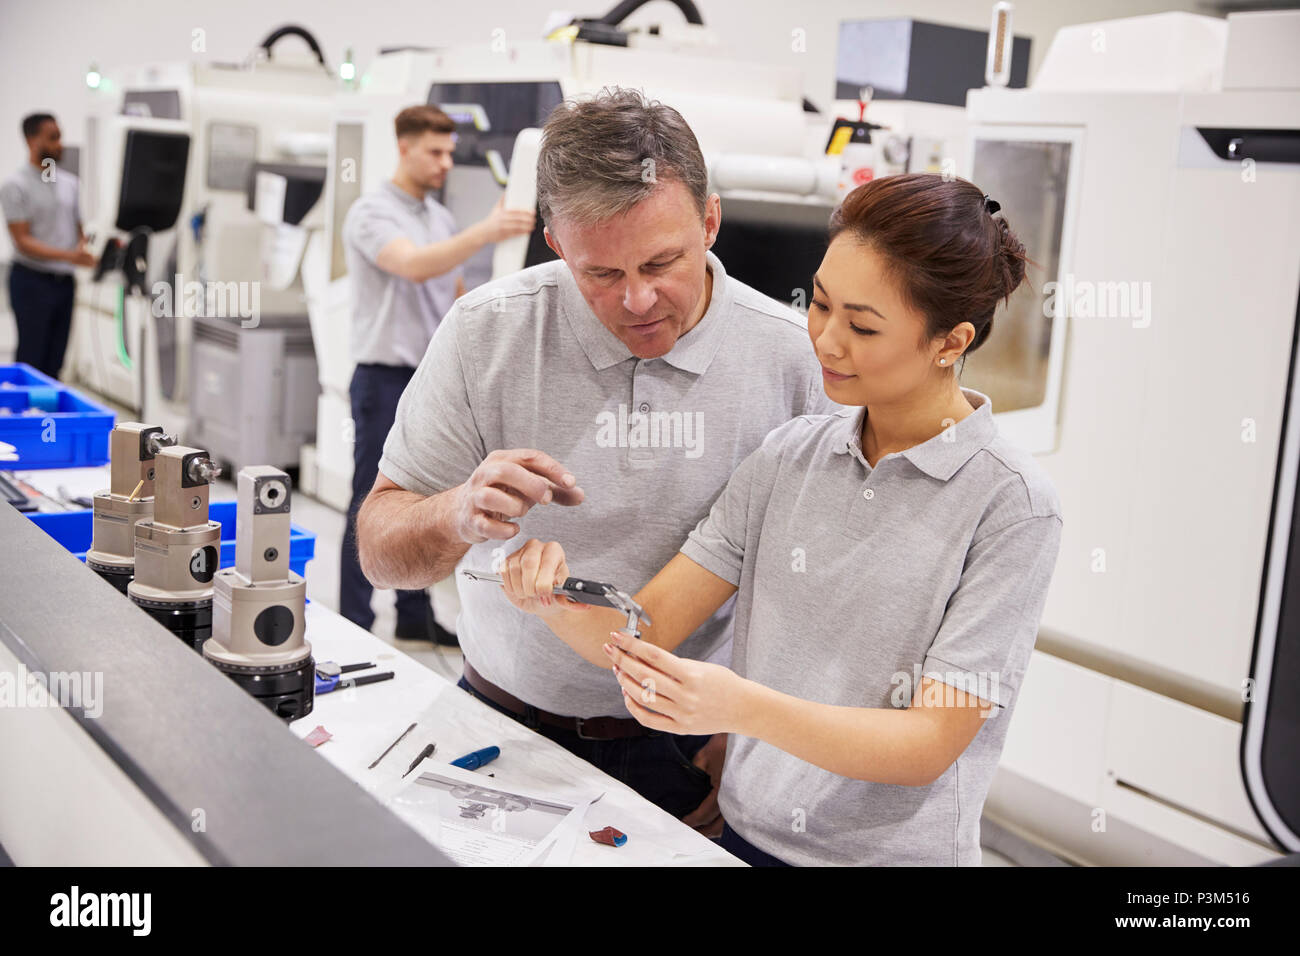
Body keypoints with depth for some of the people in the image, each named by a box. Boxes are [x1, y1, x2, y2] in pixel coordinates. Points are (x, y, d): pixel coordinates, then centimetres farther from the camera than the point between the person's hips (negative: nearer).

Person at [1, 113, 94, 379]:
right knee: (31, 360, -2)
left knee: (54, 363, 9)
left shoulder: (69, 182, 11)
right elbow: (23, 242, -13)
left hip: (64, 281, 6)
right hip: (32, 281, -6)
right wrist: (69, 256, -25)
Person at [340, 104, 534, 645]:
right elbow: (414, 266, -30)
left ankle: (415, 615, 24)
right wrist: (485, 233, -41)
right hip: (385, 379, -7)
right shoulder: (372, 213, -10)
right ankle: (354, 624, 7)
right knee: (371, 504, -2)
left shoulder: (441, 218, 13)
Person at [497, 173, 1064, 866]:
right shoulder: (789, 456, 1)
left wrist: (744, 707, -29)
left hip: (895, 852, -2)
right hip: (743, 834, 3)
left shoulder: (1011, 503, -13)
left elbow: (932, 743, -16)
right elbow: (645, 631, -1)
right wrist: (556, 600, -21)